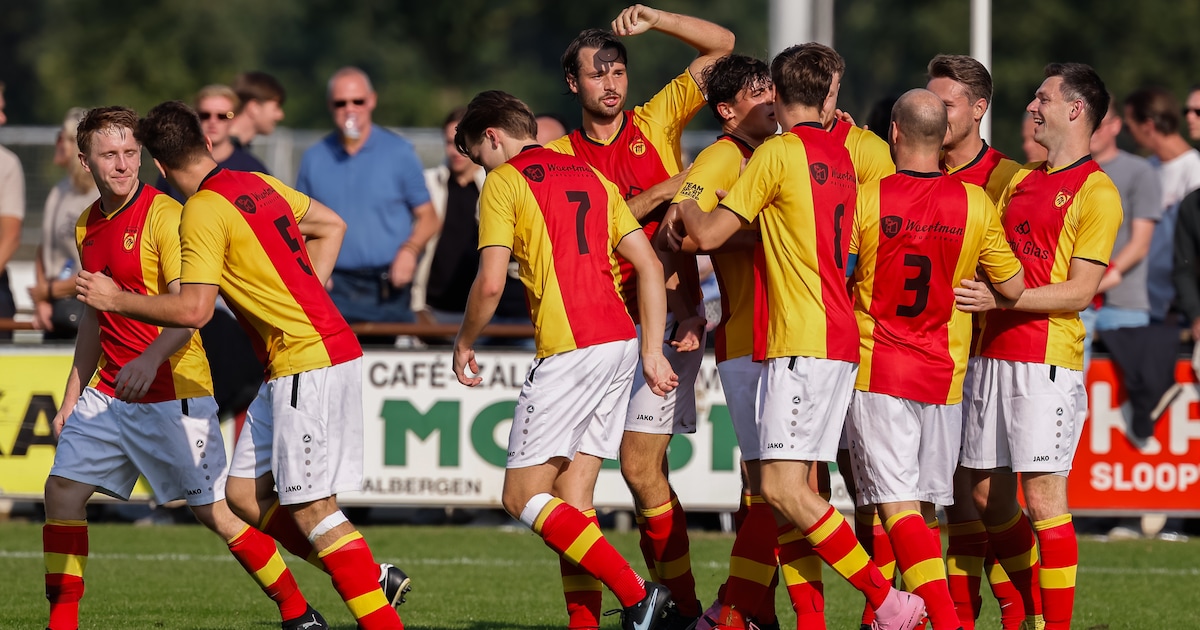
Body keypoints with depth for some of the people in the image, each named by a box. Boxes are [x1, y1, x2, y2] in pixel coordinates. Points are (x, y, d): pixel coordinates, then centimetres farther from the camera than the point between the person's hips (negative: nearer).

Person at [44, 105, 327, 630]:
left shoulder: (164, 215, -13)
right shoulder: (87, 226, 11)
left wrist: (151, 358, -40)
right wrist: (71, 398, 21)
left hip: (171, 392, -7)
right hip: (108, 392, 7)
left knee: (214, 511, -5)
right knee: (63, 489, -1)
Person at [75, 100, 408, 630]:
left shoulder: (204, 211, -14)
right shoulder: (259, 185, 12)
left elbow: (193, 310, -20)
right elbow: (330, 226, 25)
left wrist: (115, 299, -7)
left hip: (309, 362, -9)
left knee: (311, 507, -8)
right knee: (245, 493, 9)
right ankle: (370, 579, 8)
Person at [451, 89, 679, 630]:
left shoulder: (504, 181, 0)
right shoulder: (590, 176, 21)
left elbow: (491, 282, -9)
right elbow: (649, 266, 15)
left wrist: (465, 342, 7)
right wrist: (651, 352, 13)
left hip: (568, 349, -8)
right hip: (620, 343, 8)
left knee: (523, 495, -3)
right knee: (572, 498, 9)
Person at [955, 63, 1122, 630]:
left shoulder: (1097, 192, -5)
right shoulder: (1021, 181, 18)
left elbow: (1080, 291, -11)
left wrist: (1000, 298, -17)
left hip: (1047, 363, -8)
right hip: (992, 355, 8)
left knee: (1043, 498, -9)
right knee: (988, 497, 7)